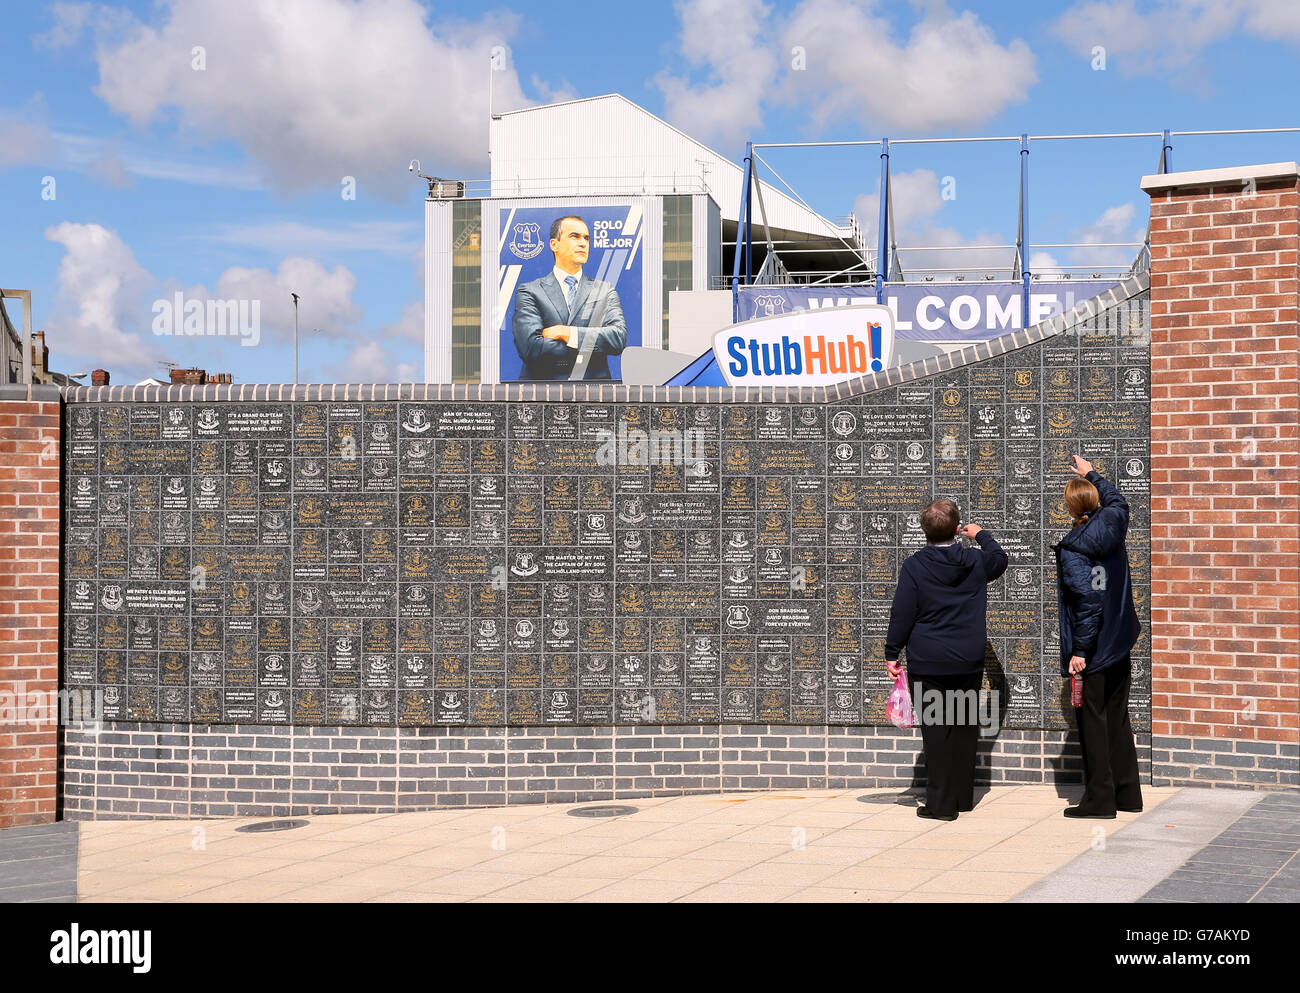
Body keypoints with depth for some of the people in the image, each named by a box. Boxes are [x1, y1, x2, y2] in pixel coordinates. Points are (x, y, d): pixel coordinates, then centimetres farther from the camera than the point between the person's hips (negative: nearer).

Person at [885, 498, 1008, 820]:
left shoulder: (914, 566, -9)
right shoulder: (976, 561, 1)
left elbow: (902, 613, -8)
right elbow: (999, 559, 25)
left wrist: (891, 653, 0)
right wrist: (981, 535, 40)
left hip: (928, 663, -3)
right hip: (969, 661, 3)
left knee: (936, 731, -1)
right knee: (965, 728, 13)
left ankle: (941, 803, -1)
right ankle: (963, 797, 21)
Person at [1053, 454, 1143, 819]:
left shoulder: (1072, 550, -17)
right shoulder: (1112, 528, 1)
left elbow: (1087, 602, -23)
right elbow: (1117, 500, 27)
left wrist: (1079, 650, -20)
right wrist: (1091, 475, 41)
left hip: (1091, 650, -7)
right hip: (1120, 643, 7)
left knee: (1092, 721, 0)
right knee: (1117, 718, 15)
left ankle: (1099, 799, 3)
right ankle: (1127, 794, 20)